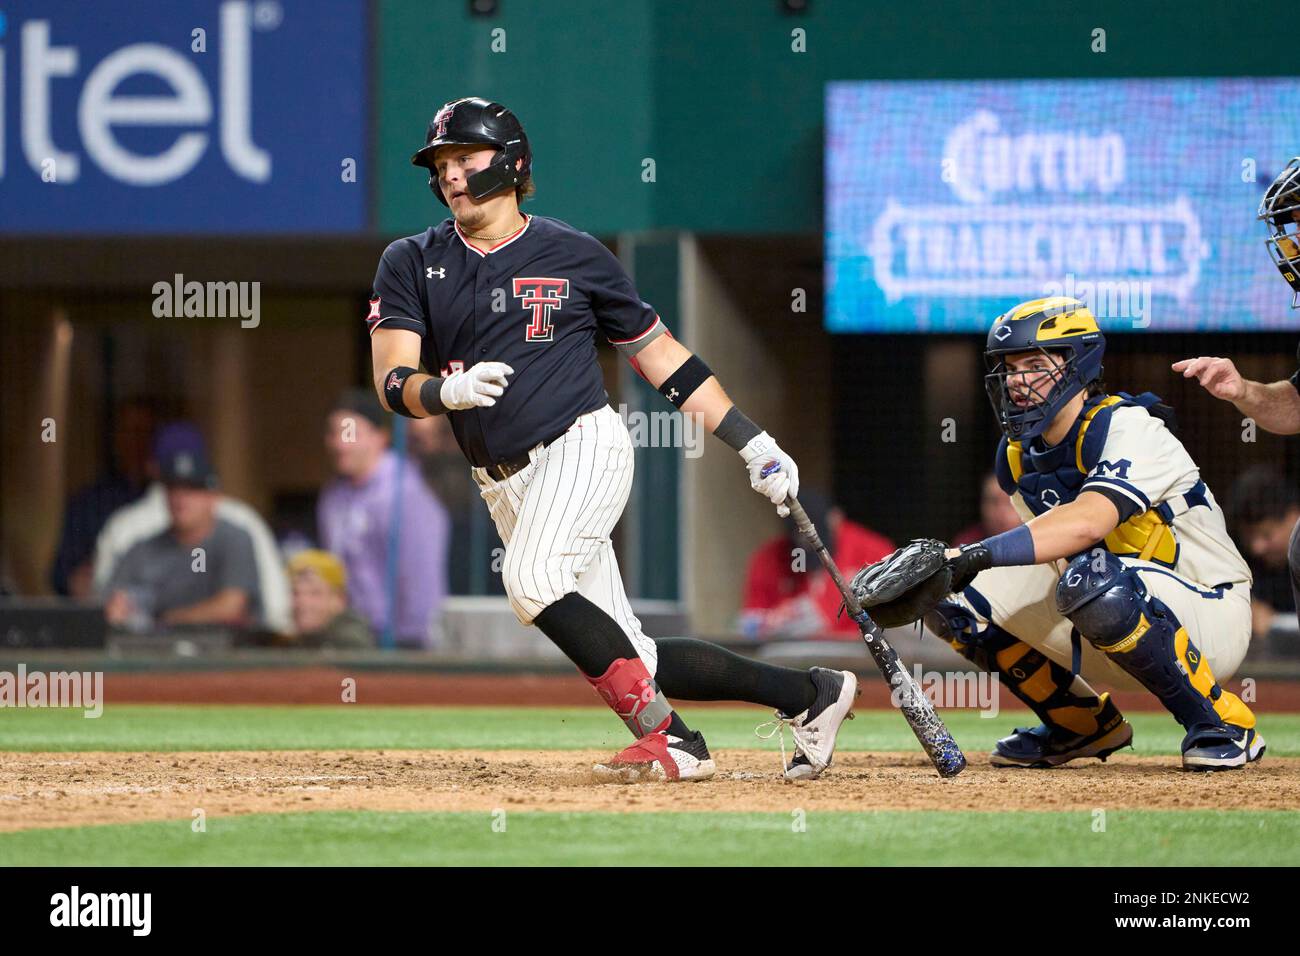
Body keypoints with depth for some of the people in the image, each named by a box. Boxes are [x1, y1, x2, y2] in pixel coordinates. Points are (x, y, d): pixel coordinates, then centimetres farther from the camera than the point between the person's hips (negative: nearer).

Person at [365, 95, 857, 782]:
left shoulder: (575, 257, 3)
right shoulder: (411, 265, 8)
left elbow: (657, 353, 11)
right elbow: (392, 383, -4)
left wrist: (754, 445, 9)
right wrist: (447, 392, -28)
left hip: (582, 447, -4)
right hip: (506, 486, 4)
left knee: (532, 581, -31)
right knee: (627, 658, -2)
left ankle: (667, 738, -24)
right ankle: (809, 693, 10)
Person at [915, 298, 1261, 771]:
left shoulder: (1130, 430, -21)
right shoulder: (1019, 454, 4)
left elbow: (1087, 523, -39)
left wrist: (981, 554, -49)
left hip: (1208, 615, -8)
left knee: (1091, 578, -40)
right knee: (950, 594, -5)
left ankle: (1224, 724, -20)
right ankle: (1082, 725, 13)